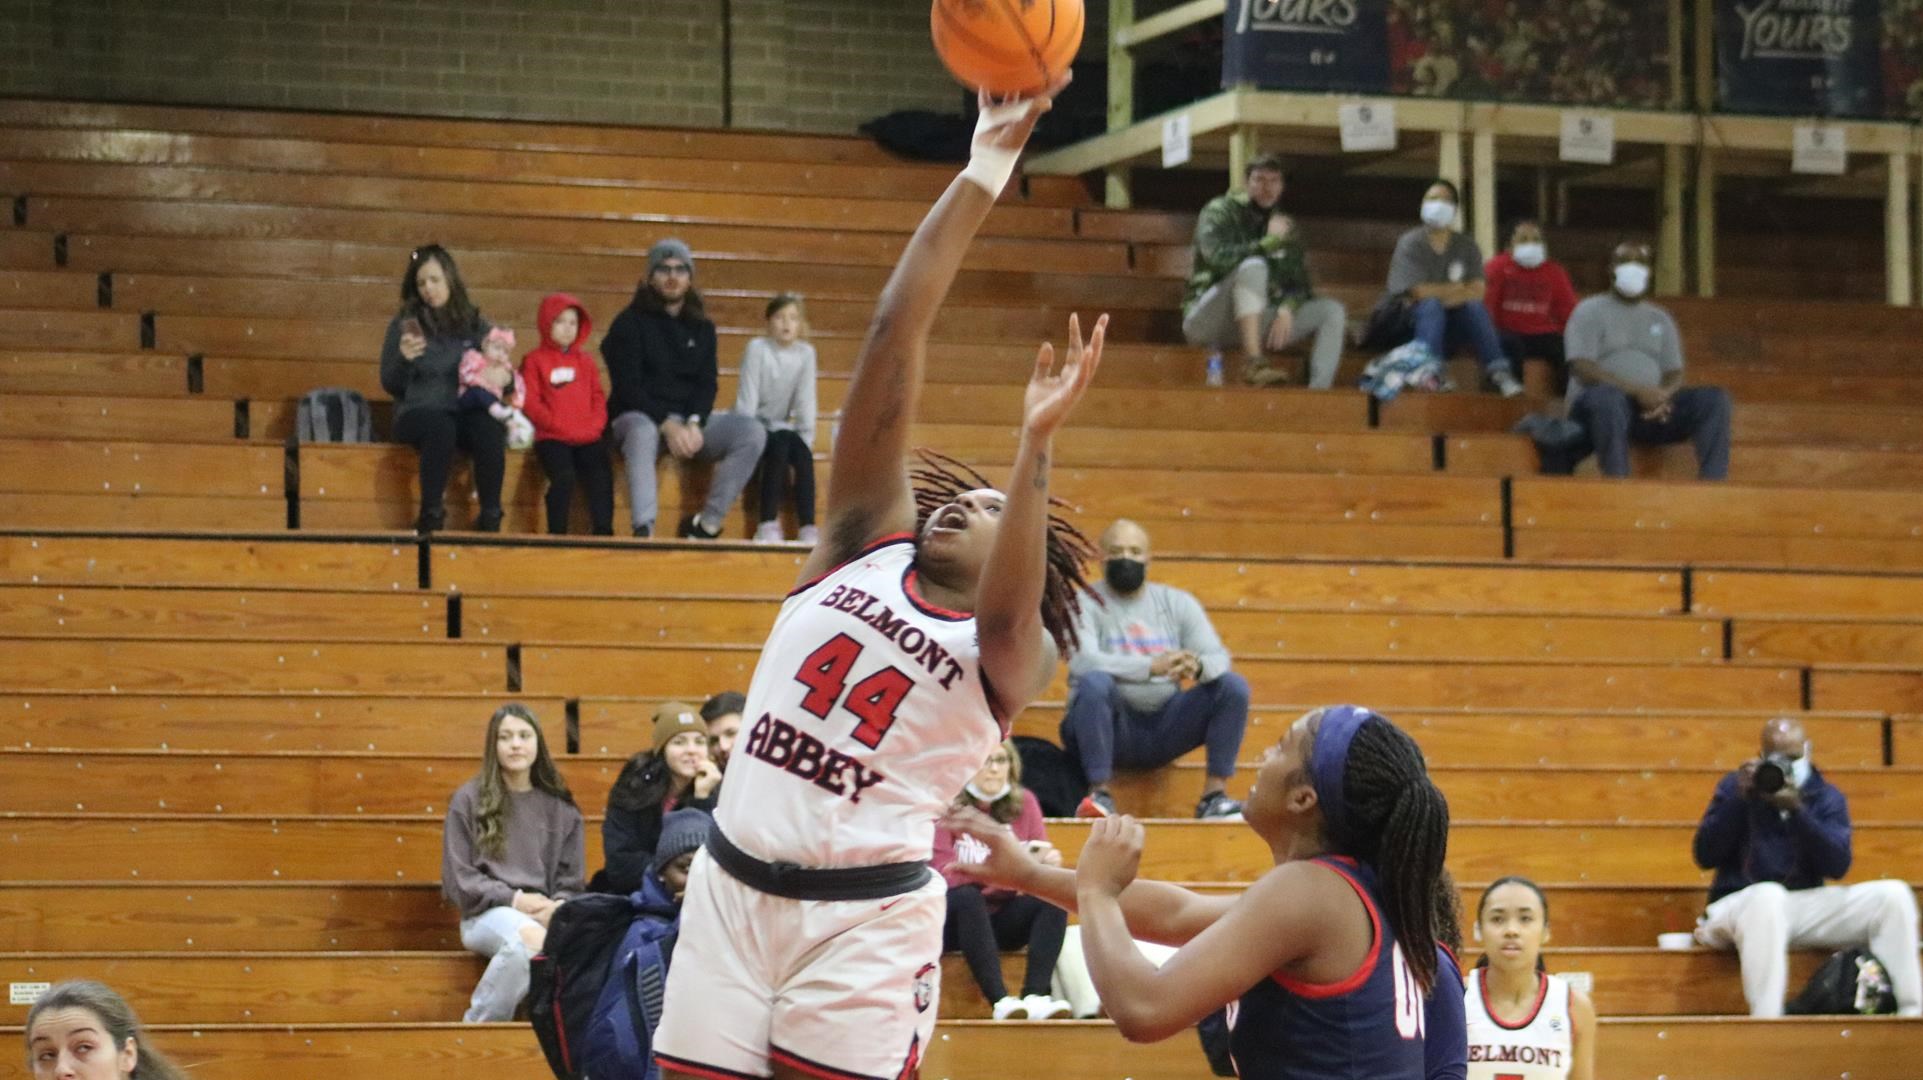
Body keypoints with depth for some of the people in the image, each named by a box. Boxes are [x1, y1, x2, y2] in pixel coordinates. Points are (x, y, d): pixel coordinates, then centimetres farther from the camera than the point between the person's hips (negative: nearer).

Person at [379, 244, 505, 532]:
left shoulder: (474, 324, 12)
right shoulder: (405, 324, 7)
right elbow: (390, 385, 6)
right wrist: (404, 359, -15)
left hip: (466, 411, 2)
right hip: (418, 412, -2)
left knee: (490, 429, -34)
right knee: (441, 428, -38)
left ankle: (490, 517, -28)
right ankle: (431, 516, -31)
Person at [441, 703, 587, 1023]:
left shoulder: (561, 809, 18)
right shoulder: (469, 801, 11)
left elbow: (572, 880, 17)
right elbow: (458, 879, 5)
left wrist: (558, 907, -7)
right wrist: (514, 899, -8)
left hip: (545, 914, 2)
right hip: (486, 914, -2)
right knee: (530, 937, -39)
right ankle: (479, 1026, -24)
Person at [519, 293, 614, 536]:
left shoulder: (585, 361, 23)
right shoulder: (534, 361, 10)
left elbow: (598, 398, 18)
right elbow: (531, 402, 0)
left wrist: (594, 425, -2)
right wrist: (558, 425, -11)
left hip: (587, 437, 4)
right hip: (552, 438, -4)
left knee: (602, 476, -22)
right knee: (564, 476, -30)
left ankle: (603, 532, -19)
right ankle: (556, 534, -22)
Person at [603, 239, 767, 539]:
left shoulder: (701, 328, 14)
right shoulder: (630, 323, 0)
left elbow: (707, 384, 7)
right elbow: (628, 386, -9)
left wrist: (694, 424, -15)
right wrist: (667, 425, -22)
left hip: (690, 421, 5)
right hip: (641, 416, -5)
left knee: (751, 432, -19)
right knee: (642, 433, -41)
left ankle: (707, 522, -17)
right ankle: (643, 529, -50)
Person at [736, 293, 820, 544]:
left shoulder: (806, 353, -2)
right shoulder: (757, 348, -13)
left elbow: (806, 401, -4)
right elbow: (747, 397, -15)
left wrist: (806, 438, -12)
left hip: (781, 427, 4)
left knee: (802, 452, -27)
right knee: (780, 445, -33)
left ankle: (808, 527, -30)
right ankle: (768, 526, -34)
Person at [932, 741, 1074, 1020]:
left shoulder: (1023, 802, 4)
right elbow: (941, 874, -21)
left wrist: (1048, 863, -25)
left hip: (1003, 920, 4)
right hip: (953, 922, -4)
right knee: (967, 897, -35)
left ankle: (1035, 995, -38)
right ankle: (999, 1000, -45)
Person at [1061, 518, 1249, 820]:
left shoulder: (1179, 603, 12)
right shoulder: (1086, 605, -1)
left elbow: (1219, 657, 1)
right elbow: (1082, 661, -20)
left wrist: (1197, 667, -25)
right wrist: (1152, 666, -33)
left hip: (1164, 730, 4)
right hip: (1112, 728, -4)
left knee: (1233, 686, -15)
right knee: (1094, 682, -35)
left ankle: (1215, 794, -15)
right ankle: (1100, 793, -27)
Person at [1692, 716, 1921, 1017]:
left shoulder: (1827, 798, 10)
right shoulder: (1735, 787, 6)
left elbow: (1838, 866, -7)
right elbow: (1705, 856, -5)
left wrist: (1797, 810, -18)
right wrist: (1740, 798, -14)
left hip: (1805, 908, 3)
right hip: (1740, 905, -3)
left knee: (1893, 896, -16)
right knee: (1768, 896, -42)